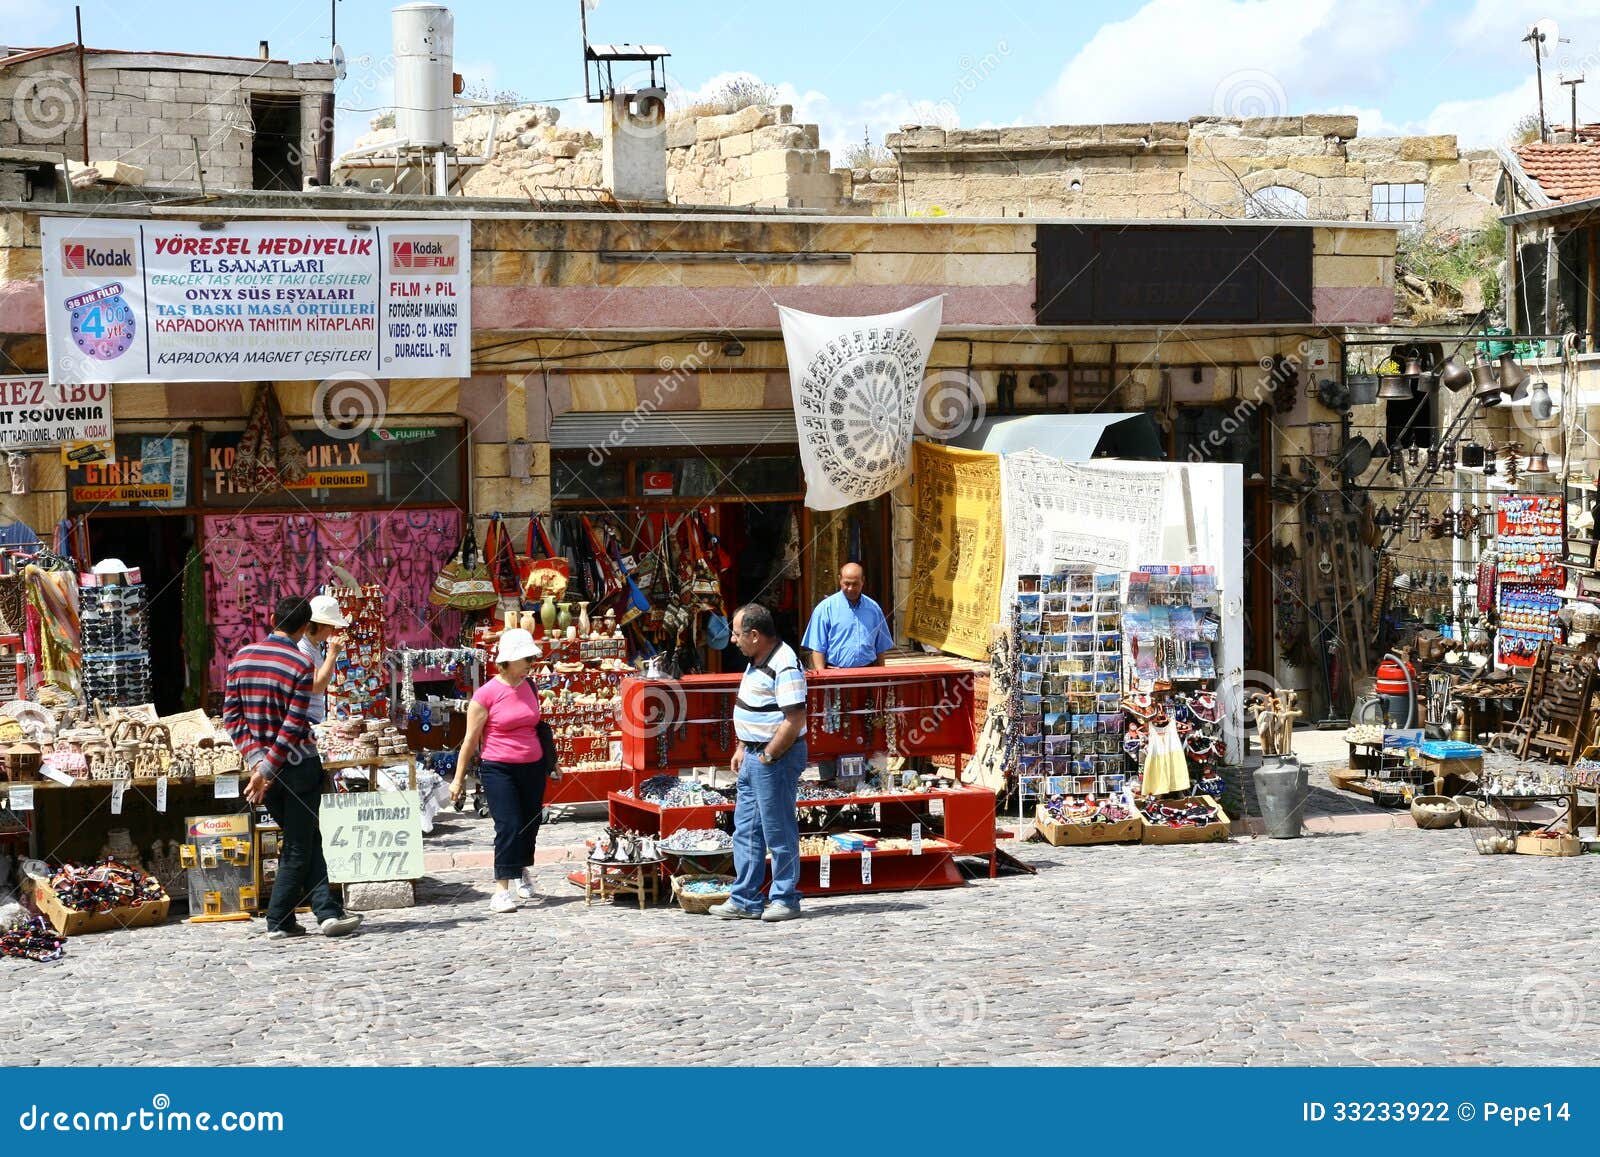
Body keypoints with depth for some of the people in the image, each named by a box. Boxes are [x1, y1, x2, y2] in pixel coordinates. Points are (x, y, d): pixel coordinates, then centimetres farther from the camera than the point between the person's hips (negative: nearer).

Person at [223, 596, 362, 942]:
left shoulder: (241, 658, 3)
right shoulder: (301, 664, -13)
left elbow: (231, 715, 0)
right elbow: (294, 726, -18)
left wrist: (256, 759, -5)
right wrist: (267, 770, -15)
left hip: (262, 763, 6)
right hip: (298, 766, -6)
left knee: (307, 840, 15)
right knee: (298, 847, 5)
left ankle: (327, 912, 8)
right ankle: (278, 923, 4)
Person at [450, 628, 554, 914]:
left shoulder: (529, 687, 8)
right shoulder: (487, 694, -11)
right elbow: (471, 739, -6)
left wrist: (551, 762, 26)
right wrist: (459, 778, -4)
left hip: (532, 767, 6)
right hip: (499, 769, -6)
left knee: (530, 824, 13)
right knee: (508, 826, -13)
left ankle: (523, 871, 38)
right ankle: (502, 890, -8)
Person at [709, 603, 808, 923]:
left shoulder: (784, 666, -20)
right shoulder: (757, 660, 11)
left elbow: (794, 720, -25)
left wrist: (767, 756, -19)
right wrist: (742, 748, 15)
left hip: (776, 757, -10)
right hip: (753, 756, 10)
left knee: (778, 831, 0)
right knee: (746, 830, 13)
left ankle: (784, 899, 11)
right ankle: (745, 900, 19)